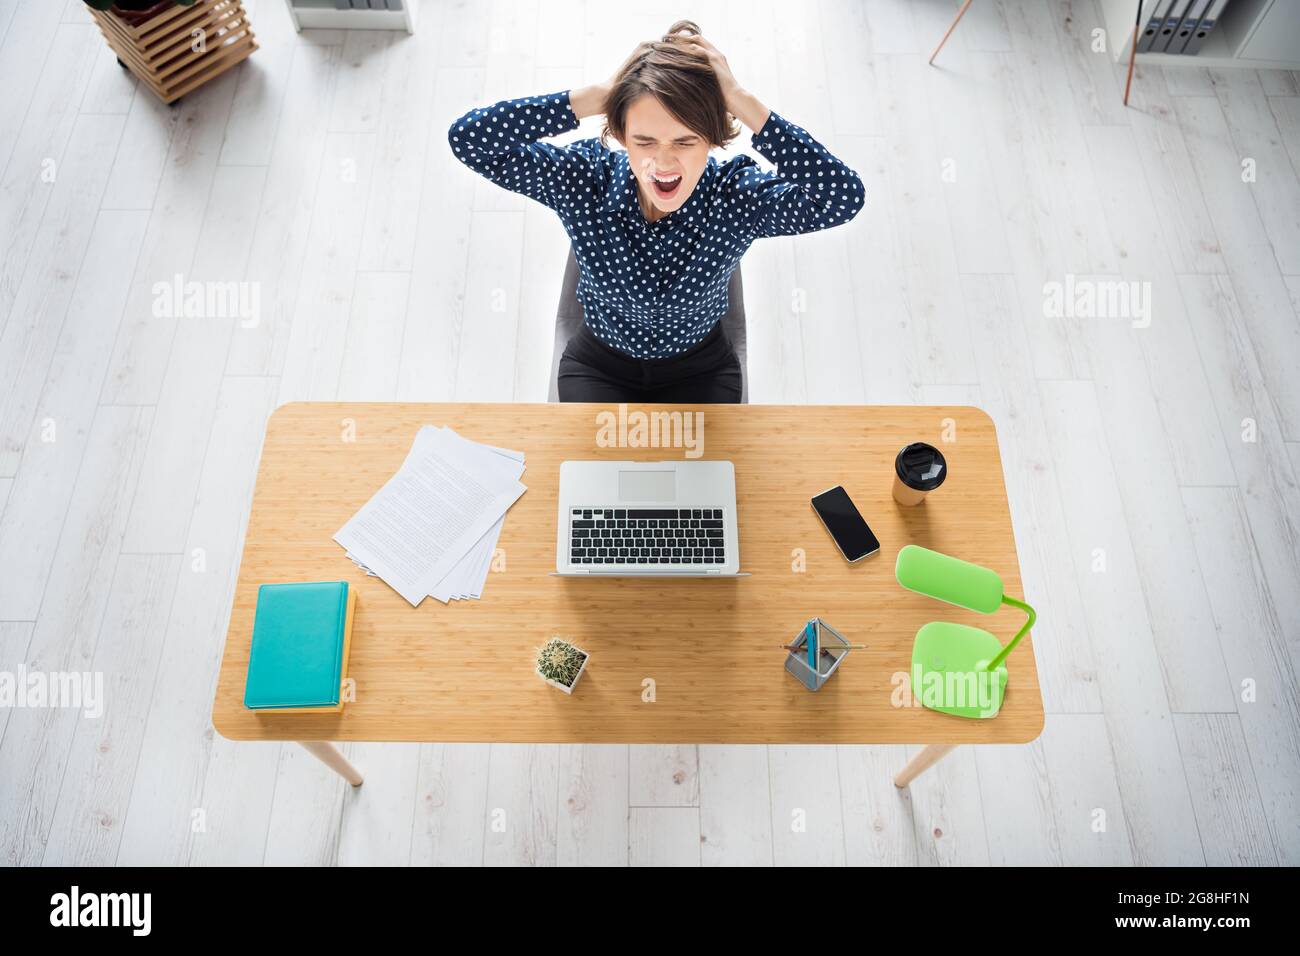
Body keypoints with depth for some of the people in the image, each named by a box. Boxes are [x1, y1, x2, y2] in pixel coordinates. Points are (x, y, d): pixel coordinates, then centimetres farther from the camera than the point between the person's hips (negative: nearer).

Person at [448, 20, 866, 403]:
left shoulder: (737, 195, -25)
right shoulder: (584, 178, -23)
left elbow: (843, 196, -41)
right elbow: (468, 138, -31)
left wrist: (741, 101, -42)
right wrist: (597, 95, -37)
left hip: (701, 371, 0)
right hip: (598, 367, 1)